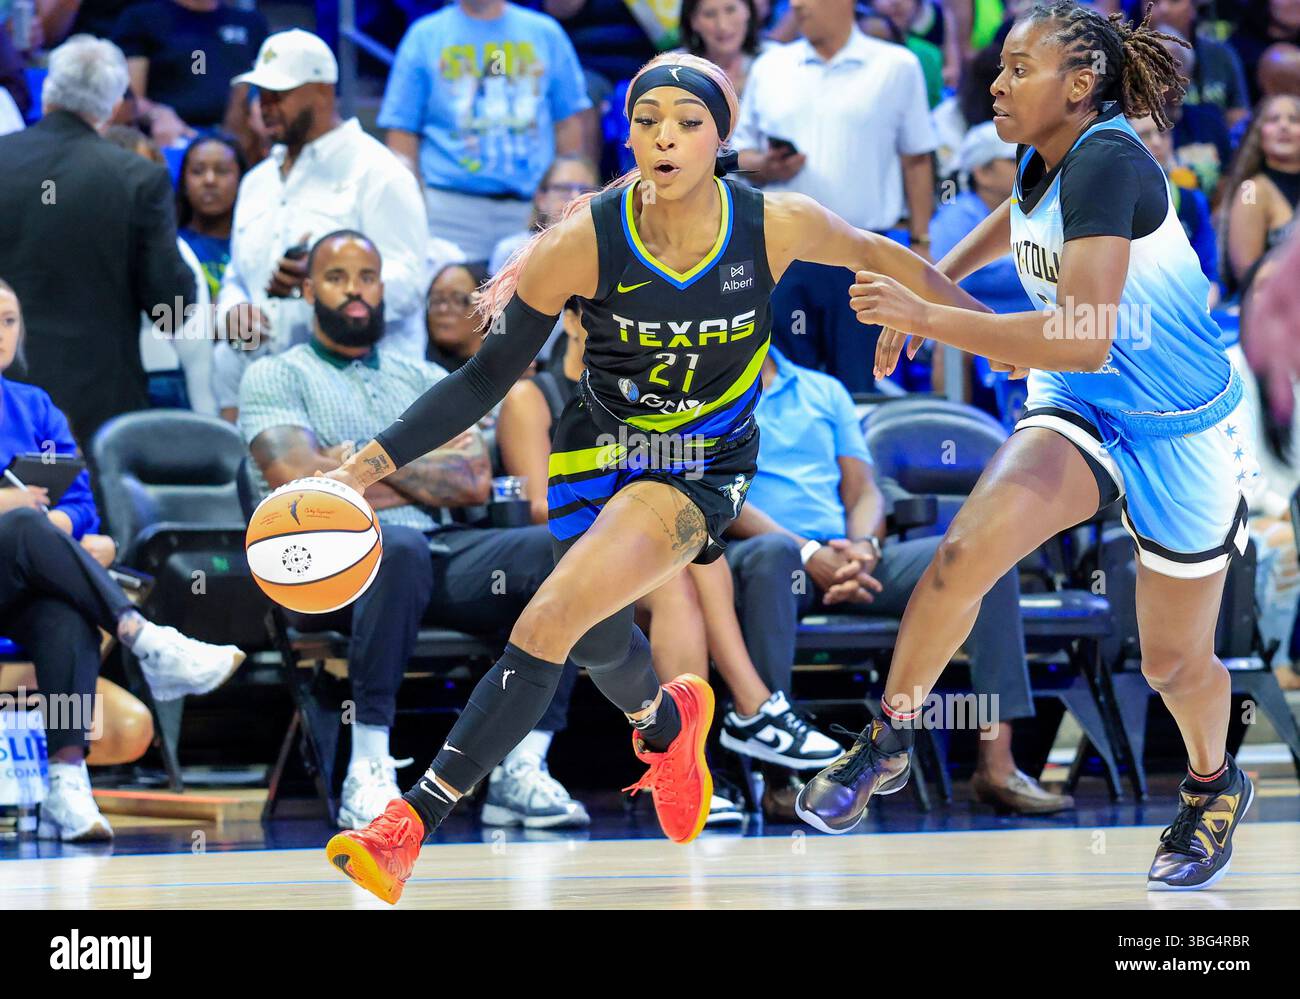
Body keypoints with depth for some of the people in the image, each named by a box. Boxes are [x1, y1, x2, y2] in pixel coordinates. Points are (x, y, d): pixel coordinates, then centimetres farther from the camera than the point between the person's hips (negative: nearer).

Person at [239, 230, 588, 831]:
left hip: (442, 554, 5)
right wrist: (423, 473, 2)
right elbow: (302, 483, -6)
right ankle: (369, 770, -36)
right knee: (399, 545, -42)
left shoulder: (425, 379, 25)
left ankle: (523, 770, -28)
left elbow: (474, 482, 9)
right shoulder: (275, 377, 12)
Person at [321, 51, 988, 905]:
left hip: (704, 467, -3)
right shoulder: (586, 241, -21)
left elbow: (872, 253, 3)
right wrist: (368, 465, -22)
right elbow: (486, 380, -13)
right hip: (601, 446, 3)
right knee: (596, 637, 21)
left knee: (551, 620, -21)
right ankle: (664, 722, 59)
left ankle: (414, 820, -22)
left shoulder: (777, 226, -20)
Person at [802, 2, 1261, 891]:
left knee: (1176, 662, 11)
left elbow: (1088, 341, -36)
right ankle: (888, 744, -8)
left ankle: (1214, 784, 43)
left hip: (1182, 434, -6)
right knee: (971, 547, -23)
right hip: (1079, 413, 6)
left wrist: (926, 317, -35)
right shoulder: (1045, 157, -1)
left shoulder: (1105, 160, -27)